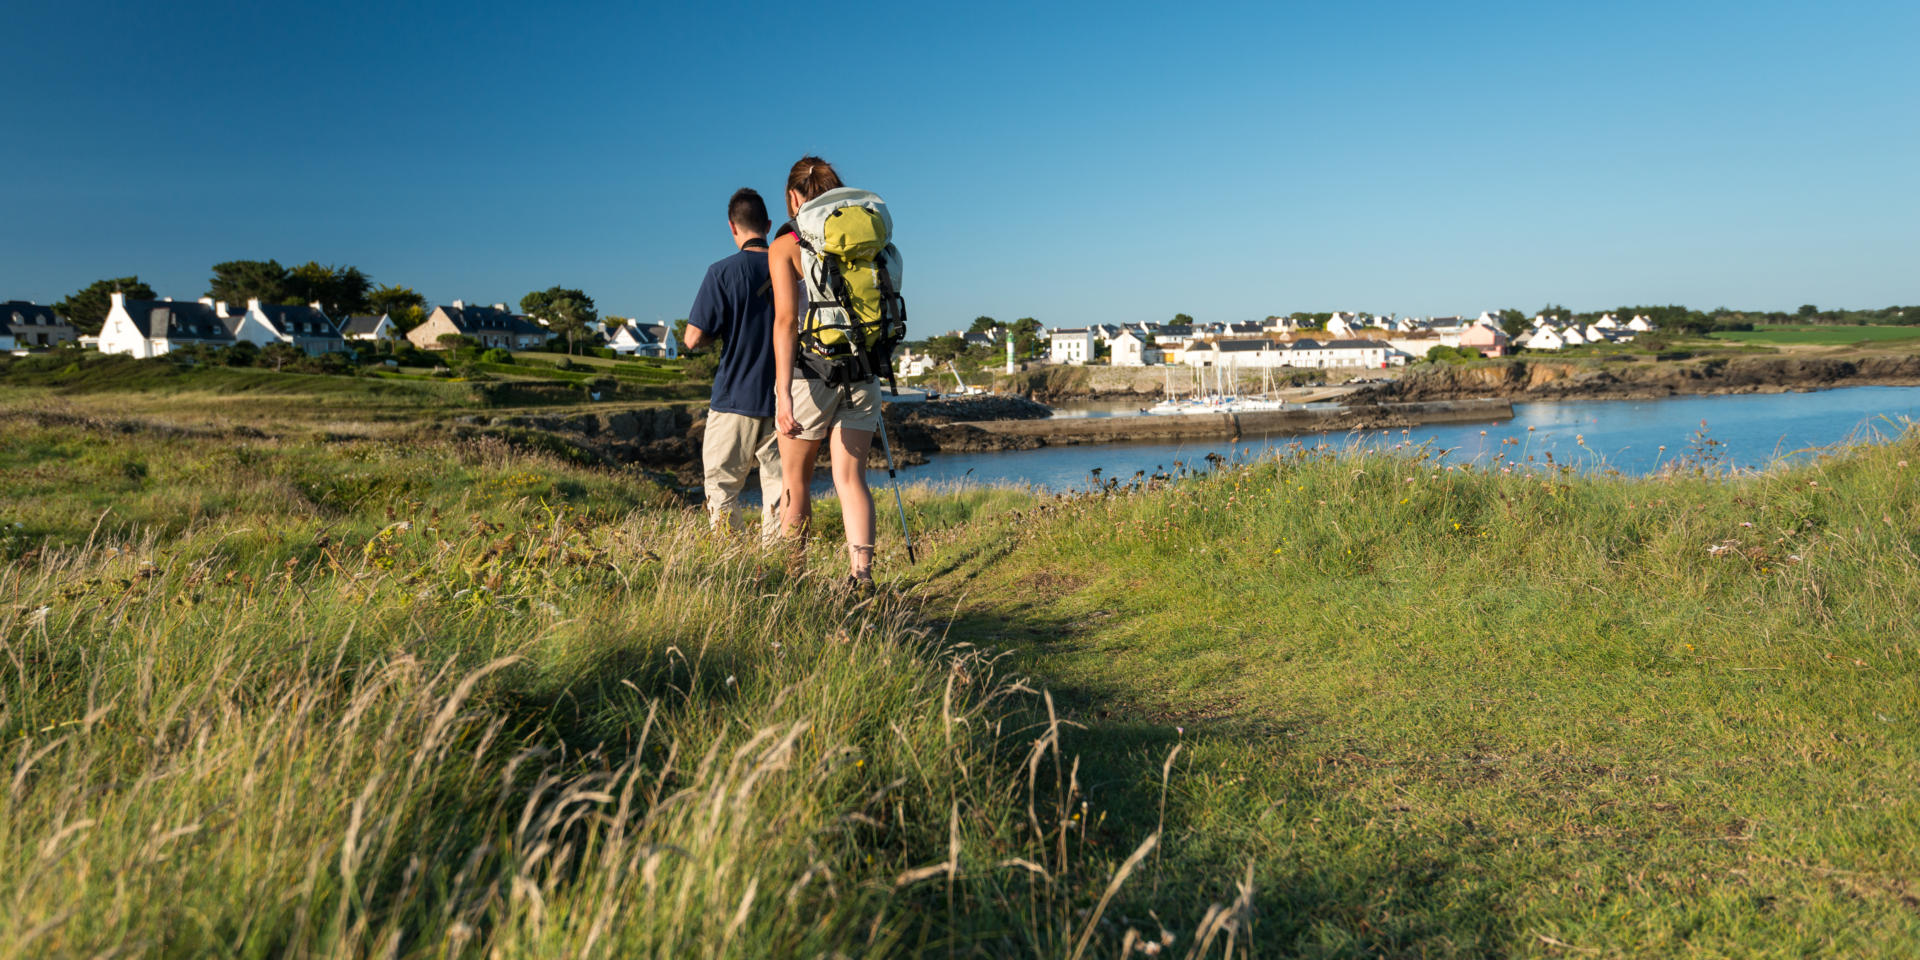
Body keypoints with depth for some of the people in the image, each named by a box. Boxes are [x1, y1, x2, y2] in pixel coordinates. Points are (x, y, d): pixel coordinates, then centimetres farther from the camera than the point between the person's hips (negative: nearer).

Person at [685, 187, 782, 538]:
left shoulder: (723, 272, -8)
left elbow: (693, 339, -8)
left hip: (735, 399, -3)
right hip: (782, 400, 3)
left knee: (722, 486, 8)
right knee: (778, 484, 6)